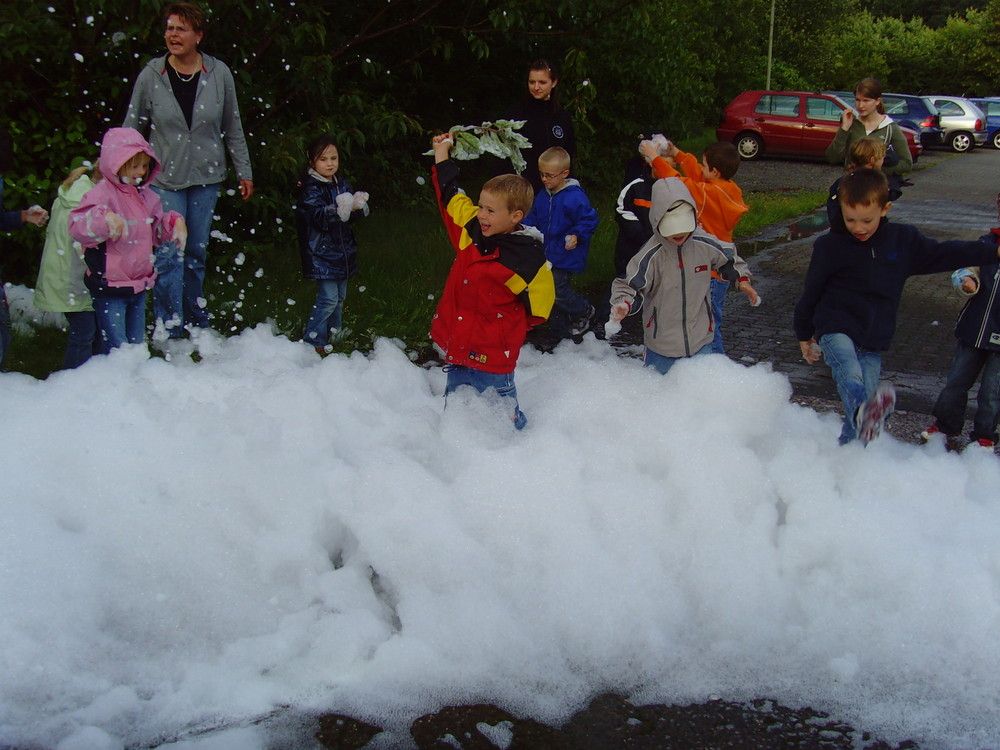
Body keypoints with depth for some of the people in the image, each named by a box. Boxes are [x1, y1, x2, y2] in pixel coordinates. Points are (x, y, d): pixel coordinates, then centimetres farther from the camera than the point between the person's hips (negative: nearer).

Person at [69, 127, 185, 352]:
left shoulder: (145, 196, 9)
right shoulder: (102, 193, -15)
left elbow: (156, 232, 21)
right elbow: (77, 226, -27)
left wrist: (174, 223, 2)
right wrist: (104, 218, -42)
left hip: (139, 284, 8)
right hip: (109, 285, -8)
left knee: (137, 343, 17)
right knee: (116, 346, -7)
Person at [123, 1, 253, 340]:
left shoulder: (218, 74, -4)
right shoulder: (151, 74, -6)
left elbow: (233, 128, 6)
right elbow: (132, 128, 2)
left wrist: (244, 172, 7)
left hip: (206, 176, 2)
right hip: (165, 177, -1)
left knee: (197, 251, 12)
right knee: (169, 254, -7)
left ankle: (197, 320, 26)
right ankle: (169, 329, 0)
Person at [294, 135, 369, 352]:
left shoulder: (342, 185, 9)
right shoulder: (311, 189, -13)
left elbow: (355, 215, 4)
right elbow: (320, 218, -26)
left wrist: (358, 205, -19)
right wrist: (340, 210, -41)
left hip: (342, 251, 7)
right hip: (321, 253, -7)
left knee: (340, 296, 17)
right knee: (328, 298, -9)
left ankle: (335, 332, 33)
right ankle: (313, 341, 1)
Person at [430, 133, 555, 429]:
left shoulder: (526, 259, -17)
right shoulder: (472, 232, 1)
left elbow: (537, 311, -9)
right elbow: (452, 199, 18)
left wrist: (505, 327, -8)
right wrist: (442, 158, 21)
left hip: (491, 363, -7)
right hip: (456, 352, 7)